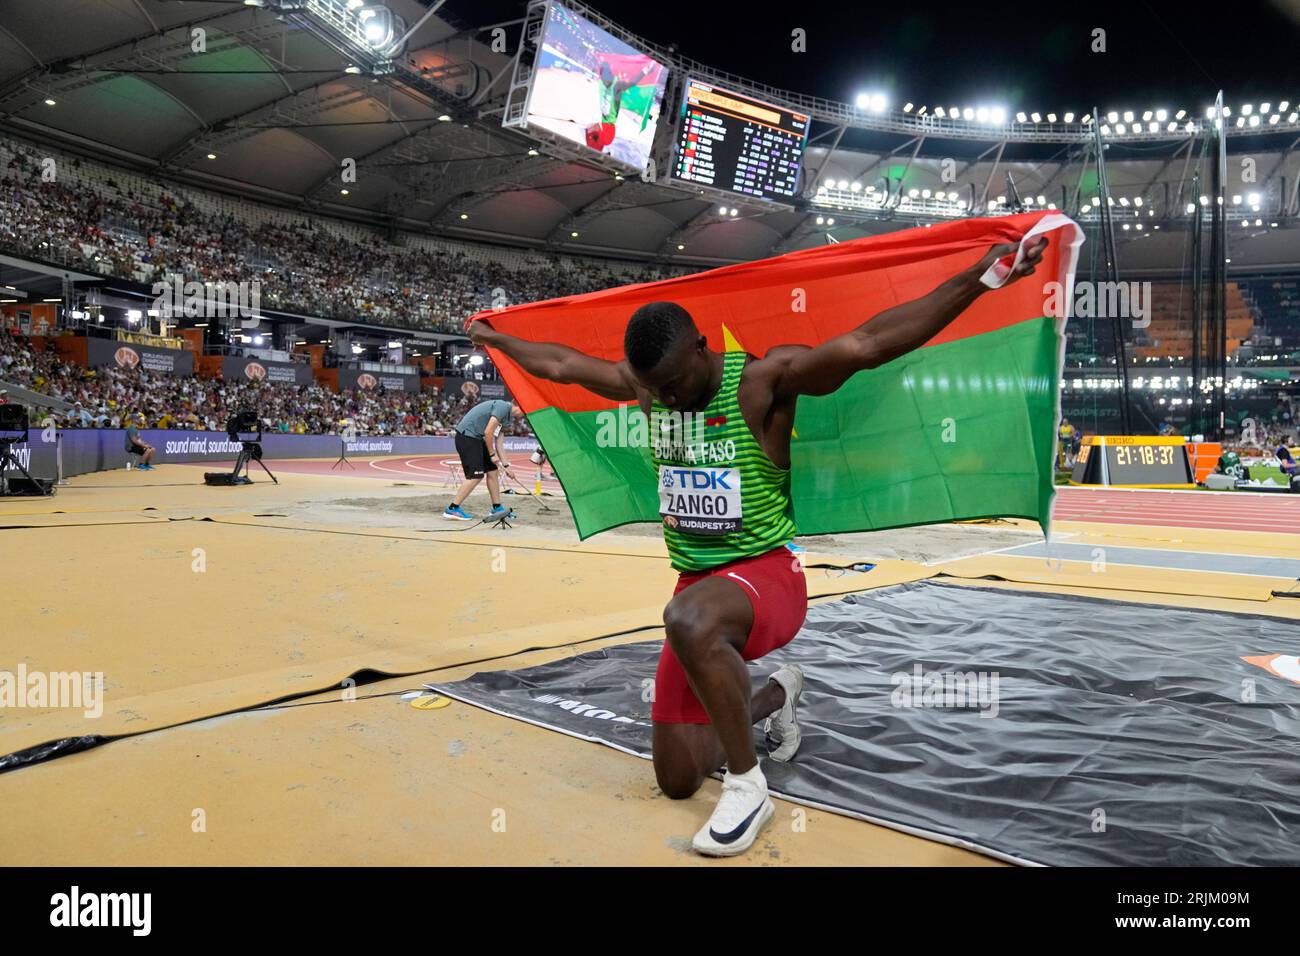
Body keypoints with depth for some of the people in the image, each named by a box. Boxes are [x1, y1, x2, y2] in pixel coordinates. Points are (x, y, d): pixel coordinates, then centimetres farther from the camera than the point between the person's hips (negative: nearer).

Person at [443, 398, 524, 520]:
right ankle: (452, 509, -5)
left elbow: (498, 443, 20)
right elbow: (488, 432, -19)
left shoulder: (505, 414, 19)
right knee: (475, 476, -12)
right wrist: (492, 454, -9)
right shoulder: (503, 407, -13)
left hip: (476, 438, 10)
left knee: (492, 471, 11)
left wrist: (505, 465, 19)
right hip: (467, 436, -10)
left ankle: (497, 508, 19)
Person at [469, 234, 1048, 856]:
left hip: (768, 576, -6)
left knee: (688, 618, -43)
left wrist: (978, 276, -34)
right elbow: (560, 363, 17)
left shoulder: (766, 379, -15)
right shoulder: (644, 382, 1)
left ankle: (748, 788, -20)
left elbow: (867, 344, -26)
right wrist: (497, 340, 29)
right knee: (677, 780, 7)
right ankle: (776, 697, 35)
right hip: (698, 585, 6)